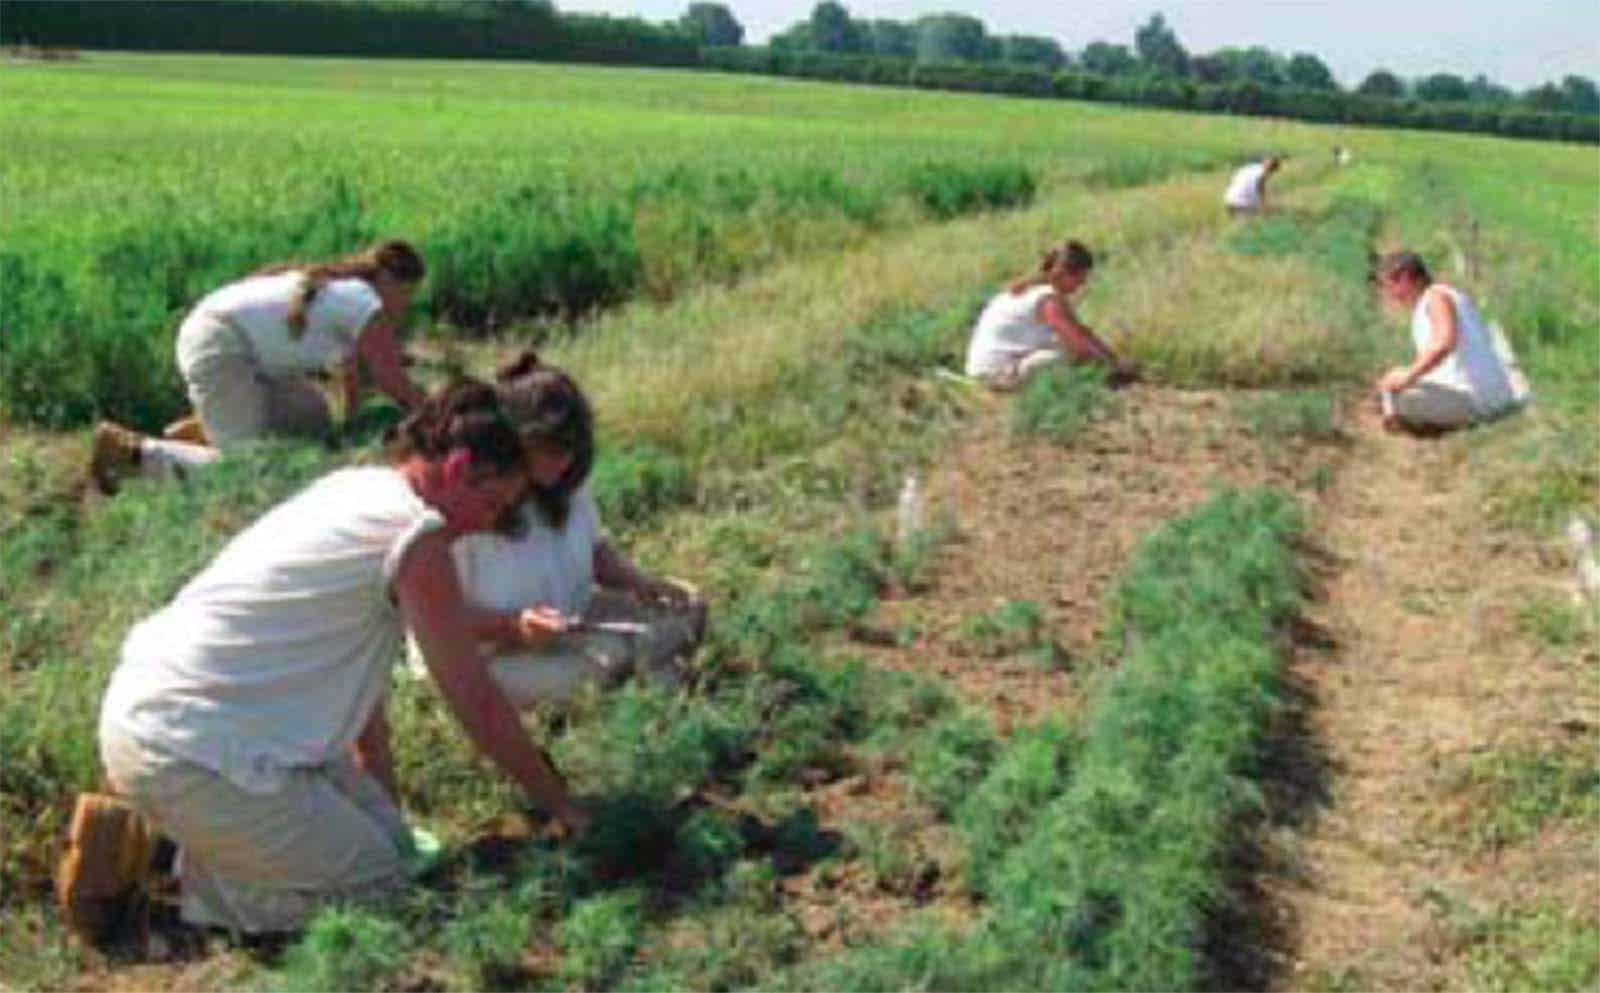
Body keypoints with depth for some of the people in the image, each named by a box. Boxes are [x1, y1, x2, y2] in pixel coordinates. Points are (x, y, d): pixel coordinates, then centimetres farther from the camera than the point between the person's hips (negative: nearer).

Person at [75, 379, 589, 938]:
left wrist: (389, 808, 24)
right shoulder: (416, 536, -16)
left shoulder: (352, 489, 12)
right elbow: (479, 707, -10)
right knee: (379, 886, -5)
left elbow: (360, 677, 19)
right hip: (187, 755, -10)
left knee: (389, 842, 12)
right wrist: (565, 810, 2)